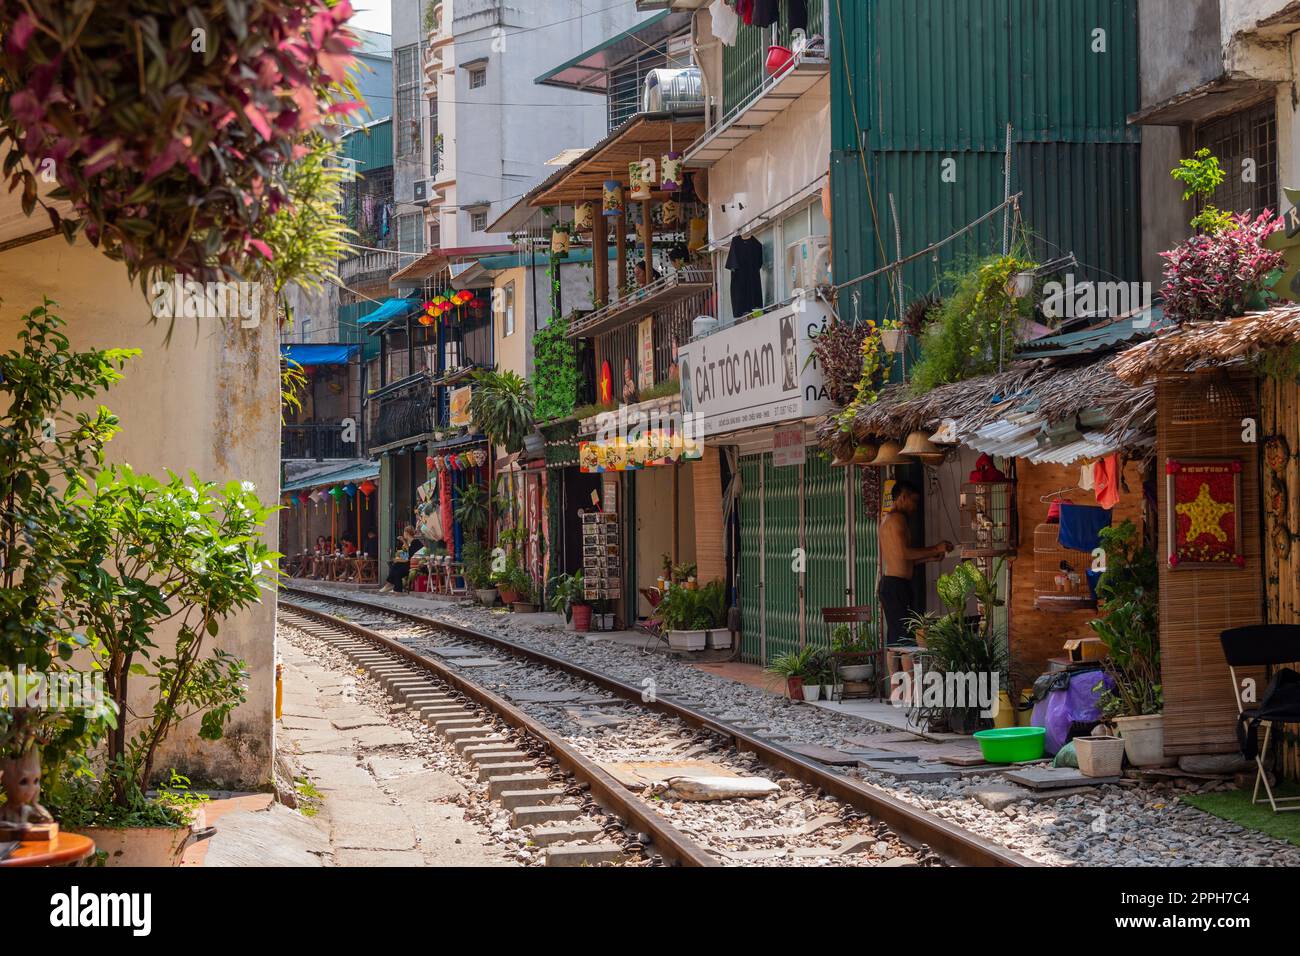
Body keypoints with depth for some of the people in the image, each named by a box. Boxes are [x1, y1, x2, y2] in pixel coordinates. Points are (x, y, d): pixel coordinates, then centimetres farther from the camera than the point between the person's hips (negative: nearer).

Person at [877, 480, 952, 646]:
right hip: (897, 584, -10)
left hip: (888, 582, 10)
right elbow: (904, 553, -21)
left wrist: (930, 557, 20)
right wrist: (935, 549, -12)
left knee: (894, 636, 9)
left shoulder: (887, 520, 21)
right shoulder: (897, 518, -10)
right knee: (904, 636, -13)